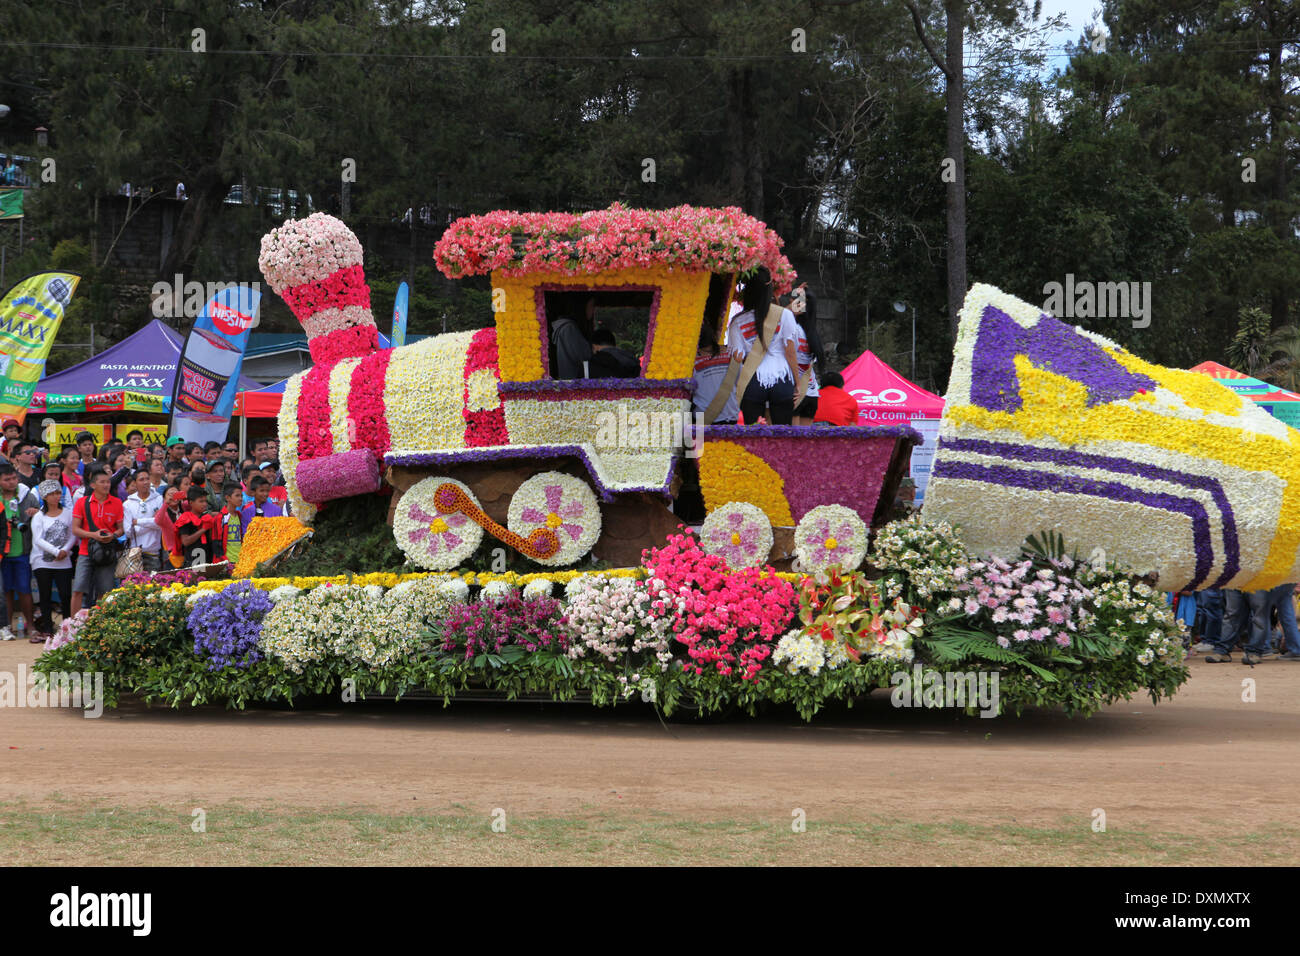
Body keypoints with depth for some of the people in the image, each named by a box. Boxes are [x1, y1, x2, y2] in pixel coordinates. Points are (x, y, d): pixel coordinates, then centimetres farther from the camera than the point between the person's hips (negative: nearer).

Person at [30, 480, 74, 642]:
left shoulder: (68, 513, 6)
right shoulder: (38, 517, 1)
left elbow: (73, 535, 5)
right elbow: (38, 540, -7)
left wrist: (65, 550, -12)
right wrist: (56, 551, -16)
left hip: (63, 562, 1)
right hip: (42, 562, -1)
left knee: (66, 595, -4)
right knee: (45, 596, 3)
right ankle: (47, 629, 7)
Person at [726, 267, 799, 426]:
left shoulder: (738, 322, 1)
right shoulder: (784, 315, -1)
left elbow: (738, 357, -2)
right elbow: (790, 352, 0)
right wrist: (797, 382, 7)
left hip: (752, 382, 0)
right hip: (781, 380, 0)